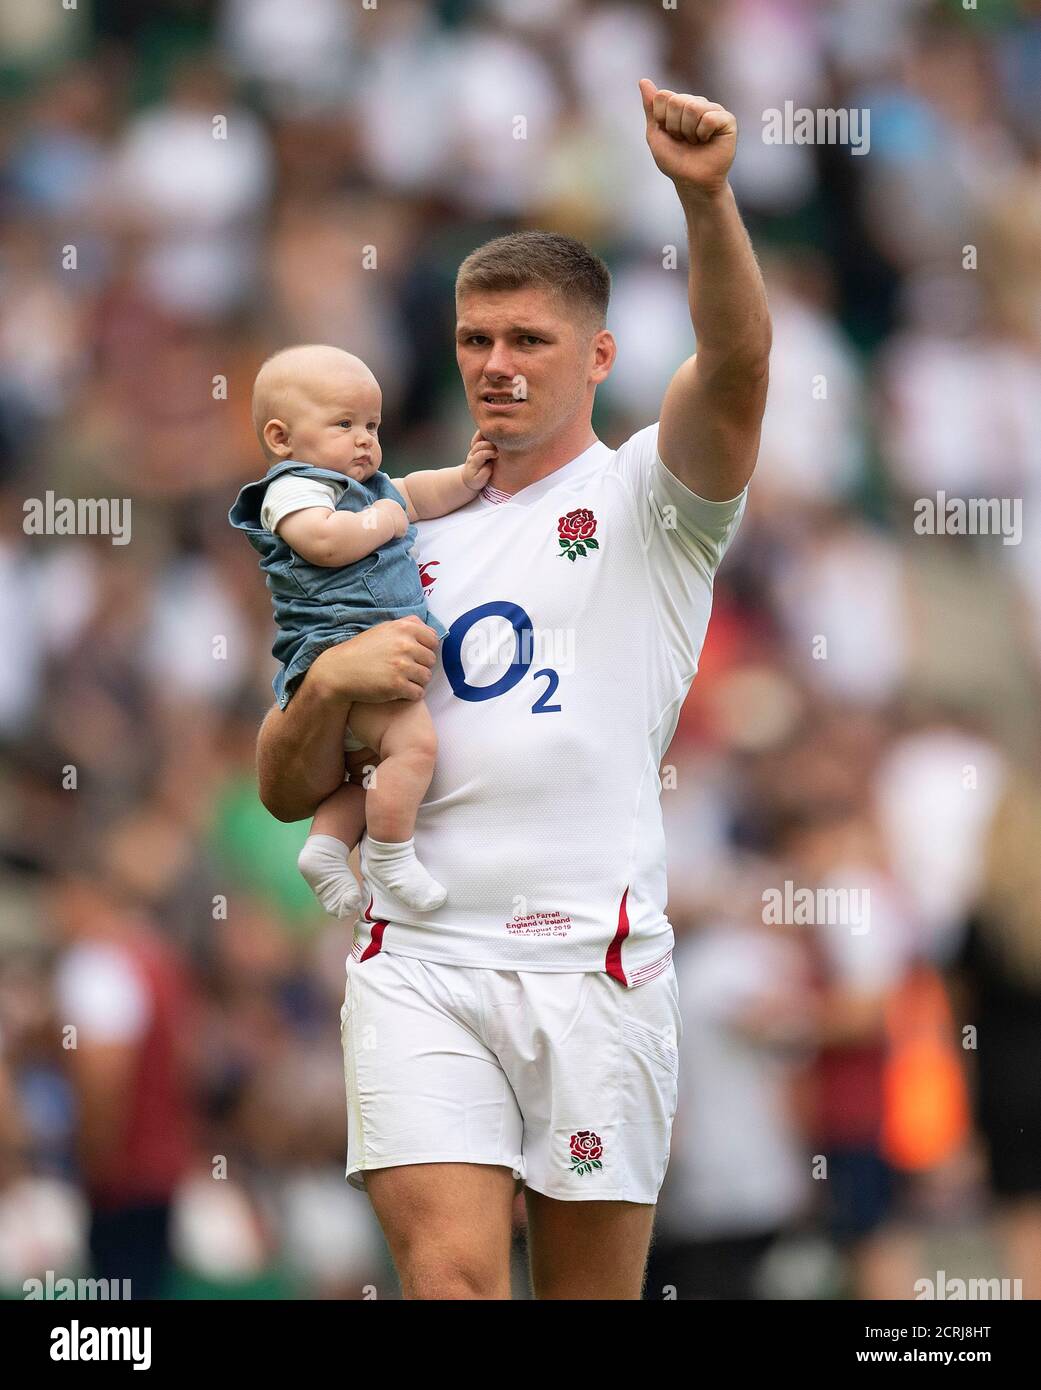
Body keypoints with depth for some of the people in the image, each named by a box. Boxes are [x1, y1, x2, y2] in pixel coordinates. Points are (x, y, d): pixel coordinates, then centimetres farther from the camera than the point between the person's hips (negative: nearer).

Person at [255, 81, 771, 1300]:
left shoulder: (646, 498, 7)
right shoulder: (415, 544, 19)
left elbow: (734, 363, -16)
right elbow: (286, 792, 19)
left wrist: (706, 202, -34)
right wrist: (329, 686, -3)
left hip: (593, 961, -2)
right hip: (417, 961, 2)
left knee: (591, 1290, 2)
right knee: (450, 1273, -15)